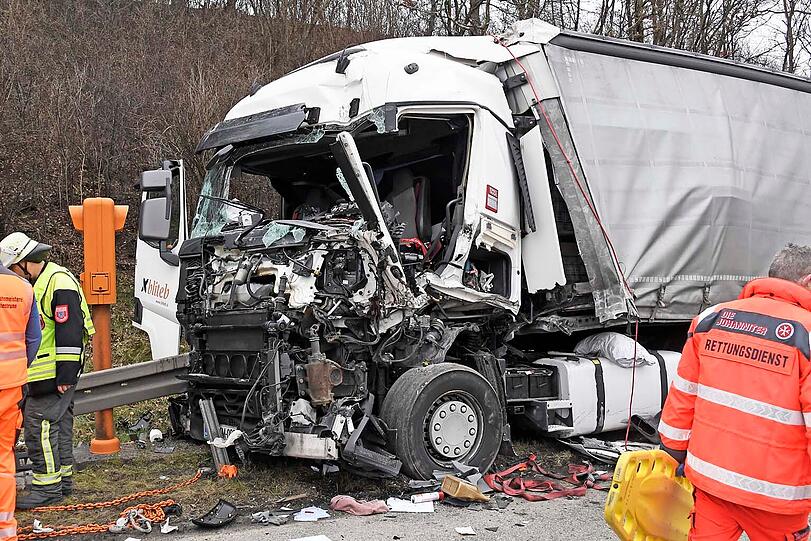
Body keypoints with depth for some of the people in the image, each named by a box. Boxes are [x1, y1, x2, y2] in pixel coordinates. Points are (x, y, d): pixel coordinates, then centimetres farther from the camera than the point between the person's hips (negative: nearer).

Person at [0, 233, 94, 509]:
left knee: (39, 425, -9)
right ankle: (62, 478, 25)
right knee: (58, 423, 15)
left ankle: (48, 486, -4)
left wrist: (66, 374, -22)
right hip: (44, 373, 10)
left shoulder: (59, 282, -17)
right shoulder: (38, 282, 17)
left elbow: (70, 331, -22)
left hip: (54, 374, -10)